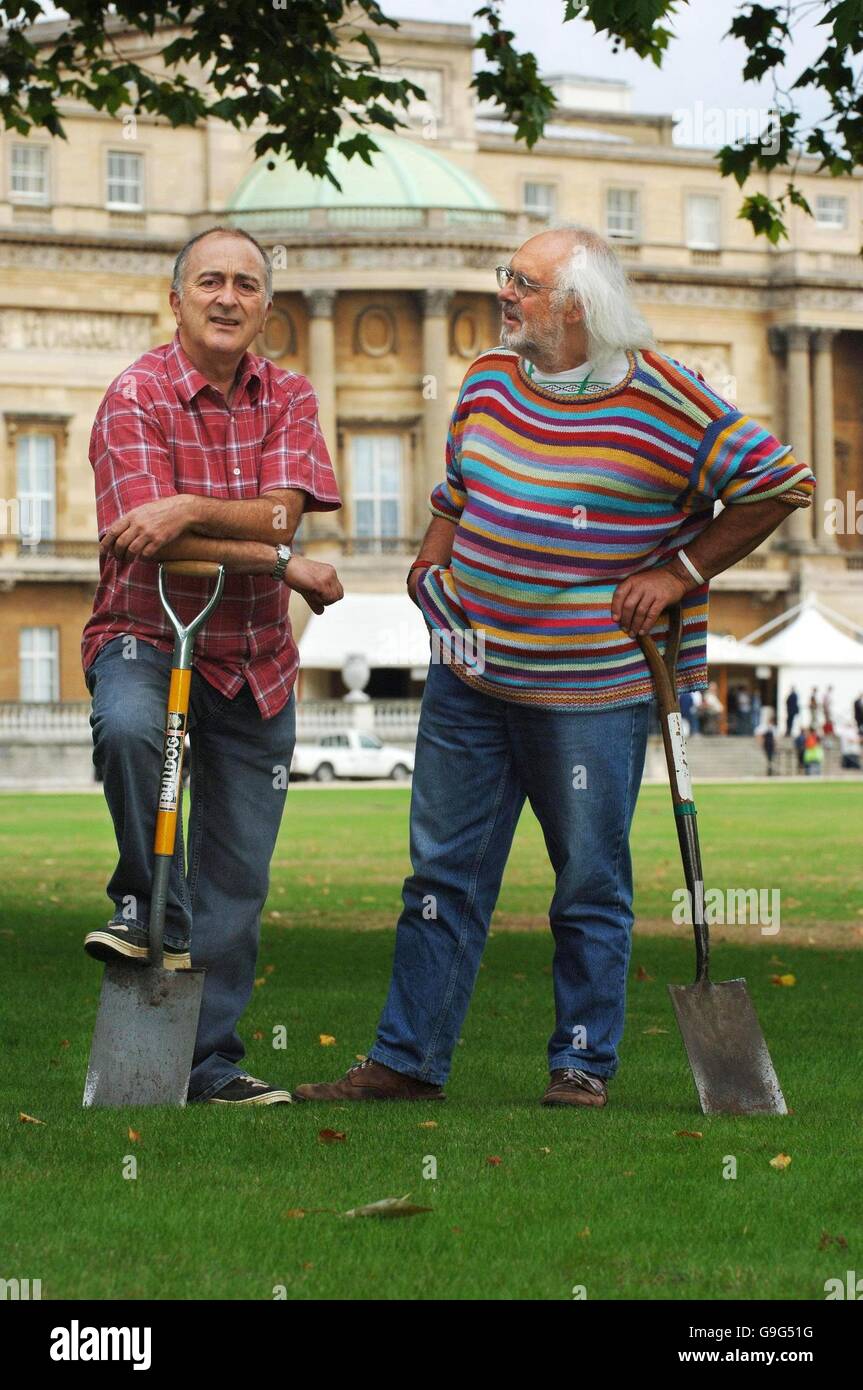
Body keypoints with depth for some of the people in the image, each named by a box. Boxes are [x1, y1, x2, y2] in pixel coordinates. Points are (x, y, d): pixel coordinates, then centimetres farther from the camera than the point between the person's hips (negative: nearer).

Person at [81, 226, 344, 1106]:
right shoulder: (136, 396, -9)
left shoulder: (286, 397, 5)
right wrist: (284, 564, -18)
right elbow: (152, 540, -19)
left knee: (238, 878, 5)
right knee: (127, 727, -39)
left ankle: (210, 1060, 17)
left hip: (255, 661, 4)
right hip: (144, 635, -4)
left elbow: (280, 512, -11)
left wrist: (192, 509, -30)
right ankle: (151, 906, -15)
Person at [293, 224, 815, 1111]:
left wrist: (679, 574, -9)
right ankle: (406, 1061, 14)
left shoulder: (660, 397, -11)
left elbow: (781, 484, -7)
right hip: (470, 673, 5)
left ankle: (583, 1064, 17)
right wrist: (432, 565, 11)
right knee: (443, 873, 8)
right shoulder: (490, 377, 6)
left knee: (591, 885, 5)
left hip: (591, 688, -5)